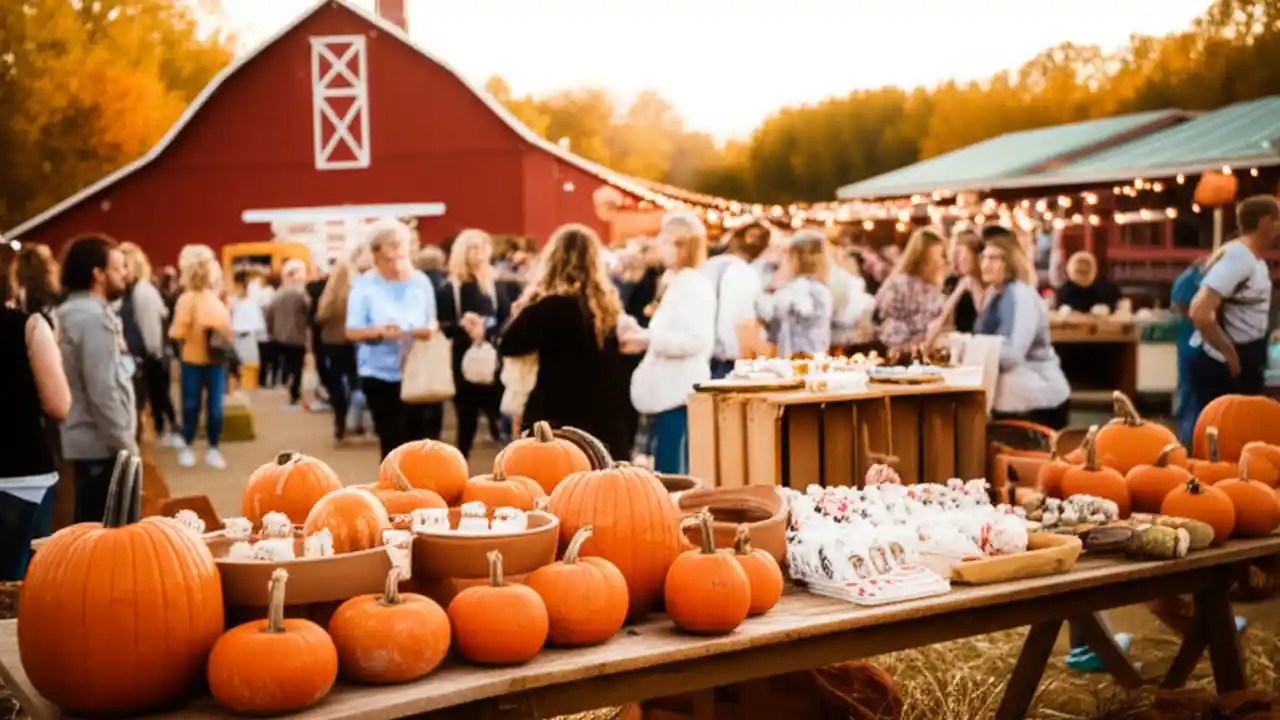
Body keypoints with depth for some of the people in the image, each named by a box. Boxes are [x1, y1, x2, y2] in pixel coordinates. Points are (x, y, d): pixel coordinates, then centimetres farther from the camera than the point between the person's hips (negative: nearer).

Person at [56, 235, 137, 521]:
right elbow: (103, 391, -22)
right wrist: (126, 445, -17)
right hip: (102, 445, -10)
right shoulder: (94, 318, -17)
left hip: (88, 442, 10)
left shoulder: (78, 312, 13)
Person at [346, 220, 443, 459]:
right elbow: (351, 332, -7)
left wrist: (429, 330, -13)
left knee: (424, 441, 2)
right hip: (381, 376, -2)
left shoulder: (421, 281, 3)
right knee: (392, 444, 4)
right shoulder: (364, 285, -5)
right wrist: (379, 332, -26)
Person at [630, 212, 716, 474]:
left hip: (680, 393, -10)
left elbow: (696, 340, -23)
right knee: (663, 473, 11)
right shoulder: (677, 283, 18)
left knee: (674, 474, -8)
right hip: (668, 392, 10)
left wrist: (648, 339, -19)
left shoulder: (694, 285, -12)